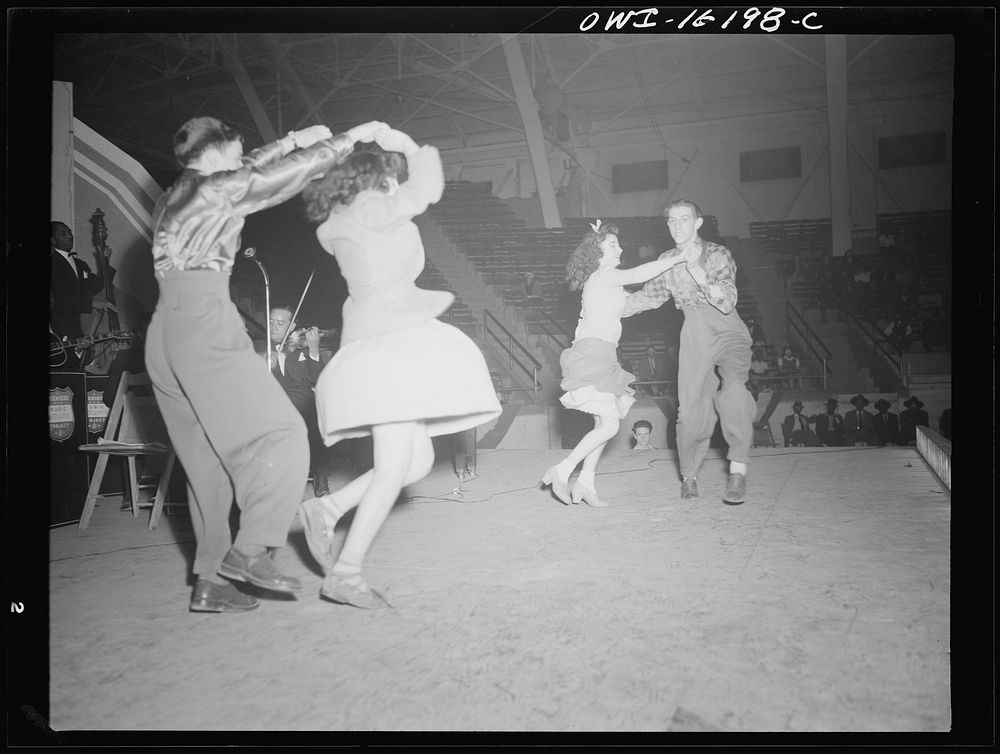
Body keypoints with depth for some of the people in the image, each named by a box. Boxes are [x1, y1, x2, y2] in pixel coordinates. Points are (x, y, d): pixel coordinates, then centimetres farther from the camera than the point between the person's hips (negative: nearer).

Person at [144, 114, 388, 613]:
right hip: (204, 324, -9)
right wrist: (349, 138, 11)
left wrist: (294, 139, 36)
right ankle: (250, 550, -13)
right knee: (281, 434, -5)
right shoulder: (216, 189, 0)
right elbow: (286, 176, 2)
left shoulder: (171, 198, 24)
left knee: (207, 459, 10)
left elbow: (248, 172, 35)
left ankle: (209, 581, 11)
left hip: (165, 332, 9)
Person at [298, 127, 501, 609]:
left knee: (416, 462, 10)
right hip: (389, 340, -10)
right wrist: (407, 146, 14)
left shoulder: (344, 223, 22)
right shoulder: (371, 209, -4)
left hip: (388, 343, 10)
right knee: (395, 466, -13)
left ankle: (327, 510, 6)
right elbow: (427, 187, -3)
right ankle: (345, 573, -13)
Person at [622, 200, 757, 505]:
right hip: (695, 340, 4)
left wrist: (697, 271, -31)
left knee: (733, 388, -30)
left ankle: (738, 471, -26)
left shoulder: (717, 254, -12)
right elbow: (651, 294, 18)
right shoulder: (667, 261, 2)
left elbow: (727, 303, -22)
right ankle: (689, 475, 19)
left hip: (729, 334, -3)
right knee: (691, 408, -2)